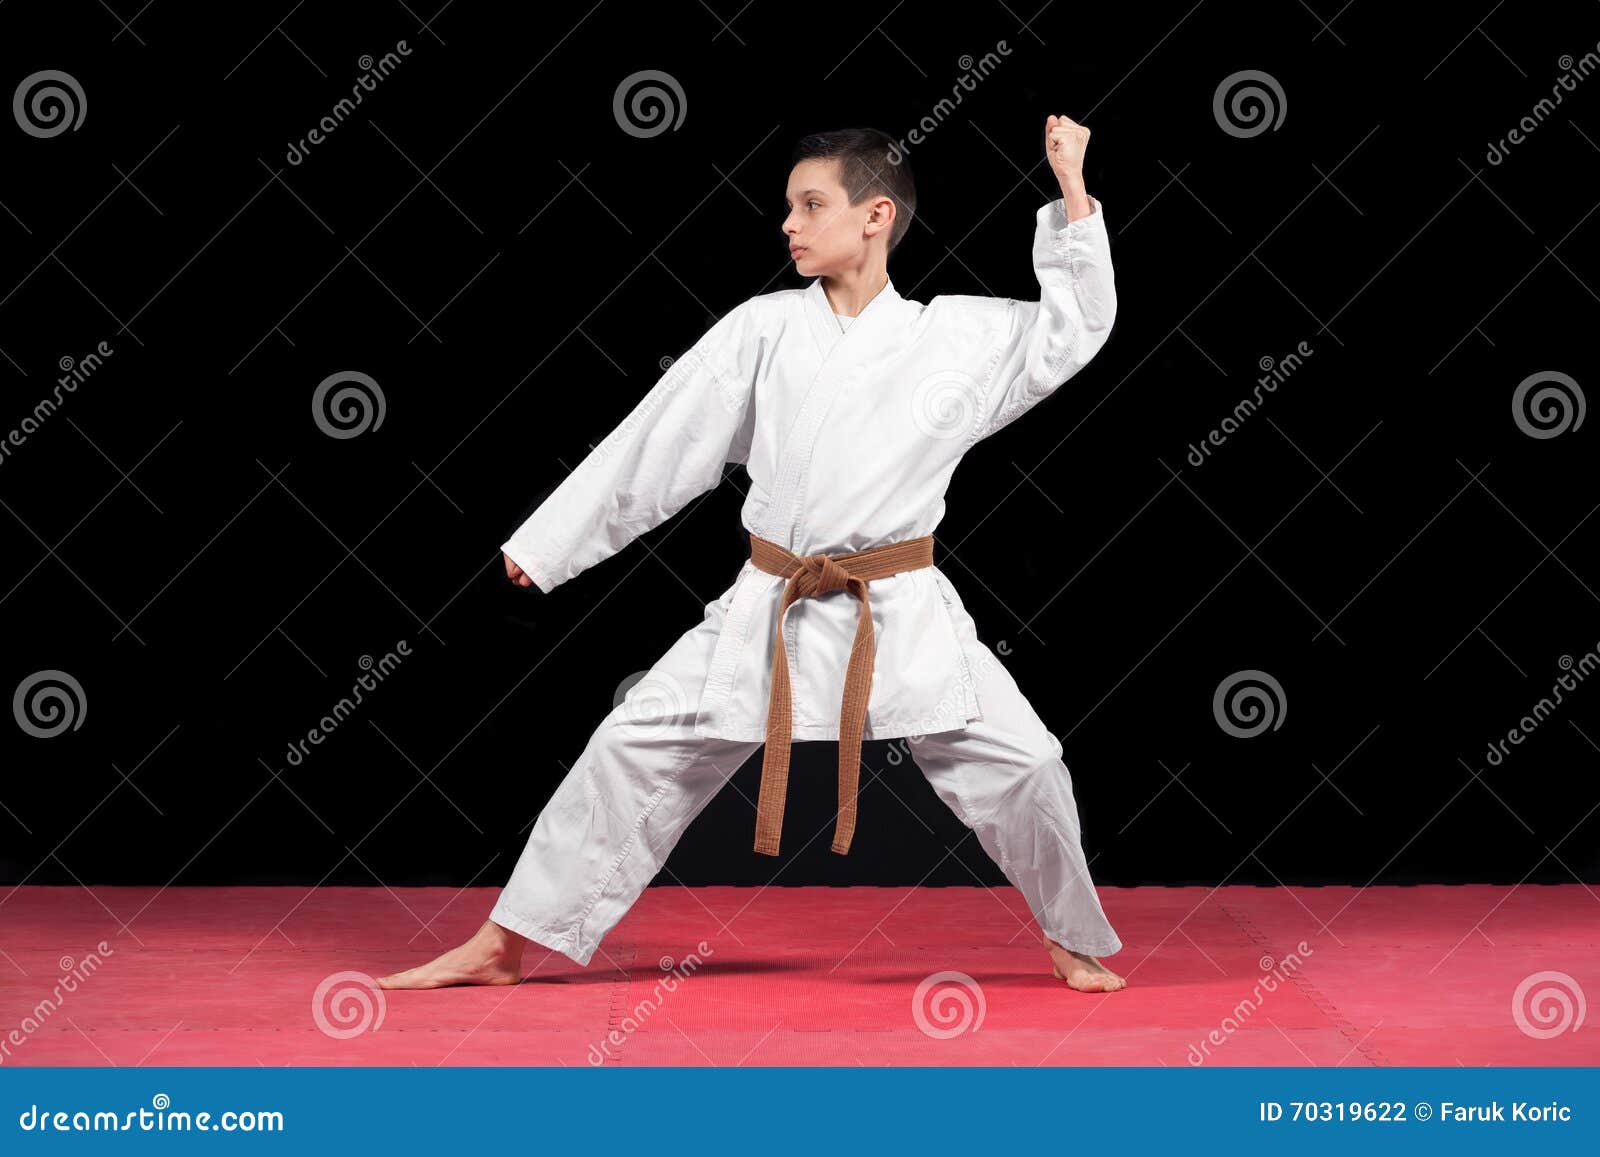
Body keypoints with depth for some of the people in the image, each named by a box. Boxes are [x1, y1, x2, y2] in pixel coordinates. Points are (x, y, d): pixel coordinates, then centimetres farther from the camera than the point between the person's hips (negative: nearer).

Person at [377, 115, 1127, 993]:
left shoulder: (955, 337, 1)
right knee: (633, 750, -1)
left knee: (1019, 766, -9)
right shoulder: (761, 330, 2)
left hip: (903, 618, -1)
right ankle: (501, 946, 8)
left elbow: (1075, 324, 5)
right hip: (770, 614, 1)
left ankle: (1075, 943, 18)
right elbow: (657, 444, 5)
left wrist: (1072, 191, -5)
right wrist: (549, 544, 8)